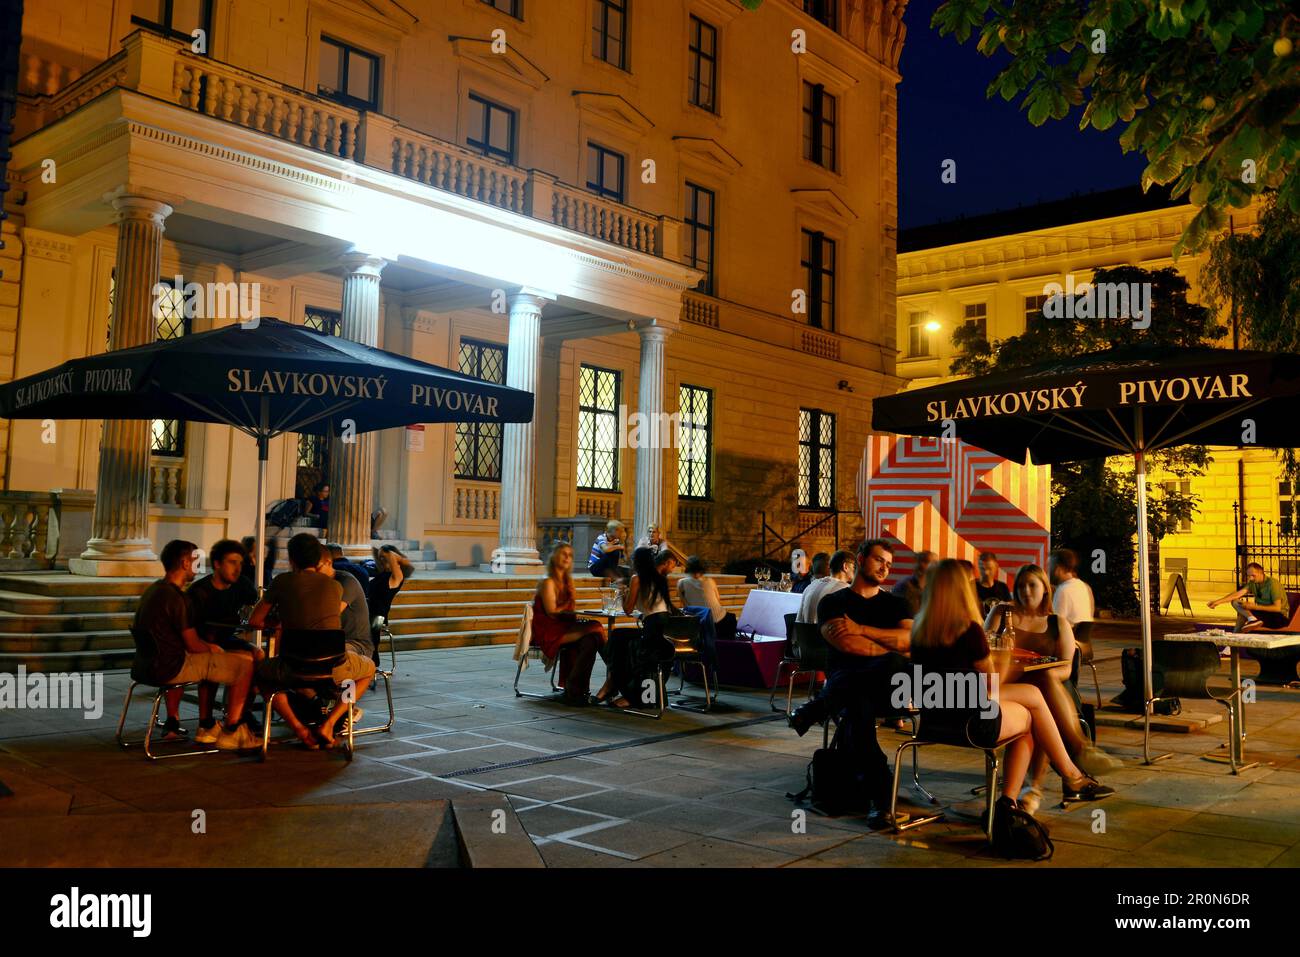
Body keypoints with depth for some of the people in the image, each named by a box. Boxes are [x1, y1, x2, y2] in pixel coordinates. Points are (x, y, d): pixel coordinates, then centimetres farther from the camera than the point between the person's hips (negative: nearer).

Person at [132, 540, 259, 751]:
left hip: (150, 664, 10)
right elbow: (194, 645, -17)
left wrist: (210, 647, 14)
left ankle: (207, 727, 29)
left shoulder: (152, 590, 12)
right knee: (246, 664, -8)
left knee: (210, 661, 32)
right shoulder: (176, 597, -19)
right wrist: (214, 649, 7)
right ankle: (230, 733, 1)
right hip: (169, 668, -10)